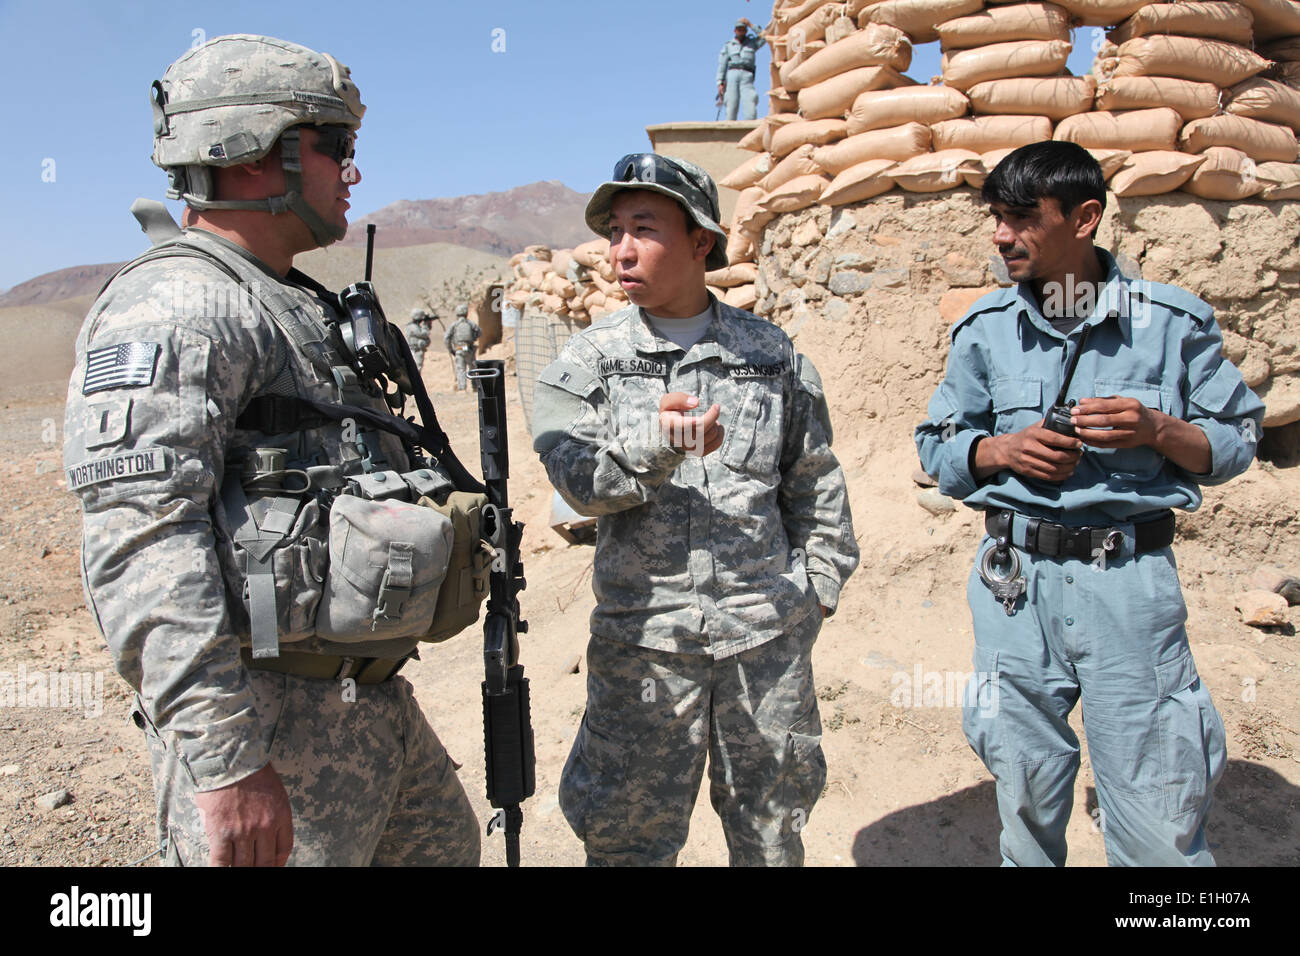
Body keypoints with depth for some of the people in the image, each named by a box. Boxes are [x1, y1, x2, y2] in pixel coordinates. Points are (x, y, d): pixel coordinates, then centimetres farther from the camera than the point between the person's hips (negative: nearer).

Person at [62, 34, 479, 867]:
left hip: (379, 703, 10)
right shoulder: (173, 307, -13)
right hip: (273, 724, -10)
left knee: (446, 847, 22)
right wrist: (223, 760, -27)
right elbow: (142, 544, -24)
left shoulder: (296, 307, 18)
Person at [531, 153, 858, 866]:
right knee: (628, 827, 9)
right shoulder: (587, 361, 1)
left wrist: (818, 580, 9)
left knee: (772, 821, 17)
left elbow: (815, 480, 12)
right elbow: (577, 476, -13)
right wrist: (659, 442, -29)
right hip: (642, 631, -1)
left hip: (767, 628, 1)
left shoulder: (771, 353, 4)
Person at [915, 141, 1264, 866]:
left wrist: (1158, 430, -13)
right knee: (1027, 803, 15)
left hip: (1131, 579, -1)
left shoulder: (1172, 321, 0)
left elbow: (1237, 444, 6)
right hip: (1015, 579, 2)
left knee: (1161, 831, 4)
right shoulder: (985, 328, 4)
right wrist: (1002, 449, -9)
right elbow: (937, 445, 11)